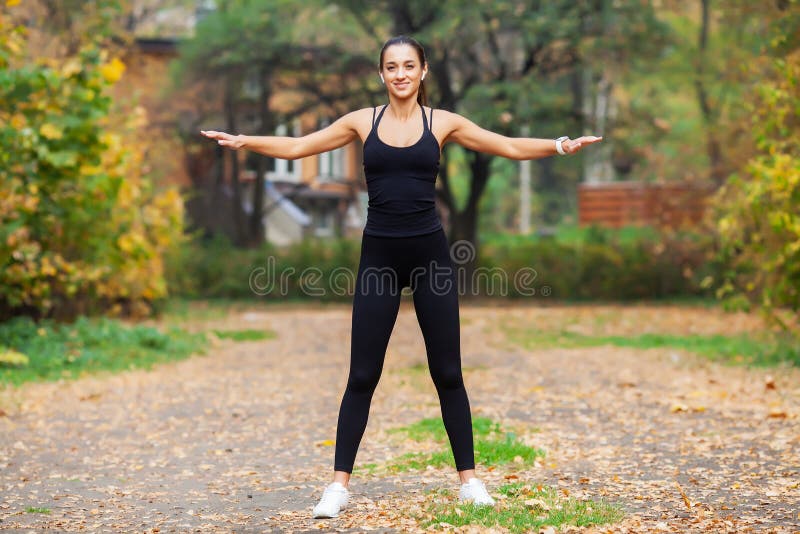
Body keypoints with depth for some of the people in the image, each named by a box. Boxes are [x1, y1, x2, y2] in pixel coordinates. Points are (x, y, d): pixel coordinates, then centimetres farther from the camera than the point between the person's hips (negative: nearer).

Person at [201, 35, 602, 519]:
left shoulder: (443, 122, 4)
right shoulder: (363, 121, 5)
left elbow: (511, 147, 4)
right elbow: (296, 147, 7)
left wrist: (560, 146, -8)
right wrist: (242, 142, -2)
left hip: (430, 253, 0)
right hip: (379, 256, 0)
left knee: (447, 372, 6)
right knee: (363, 375, 1)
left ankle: (469, 478, 16)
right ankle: (340, 484, 8)